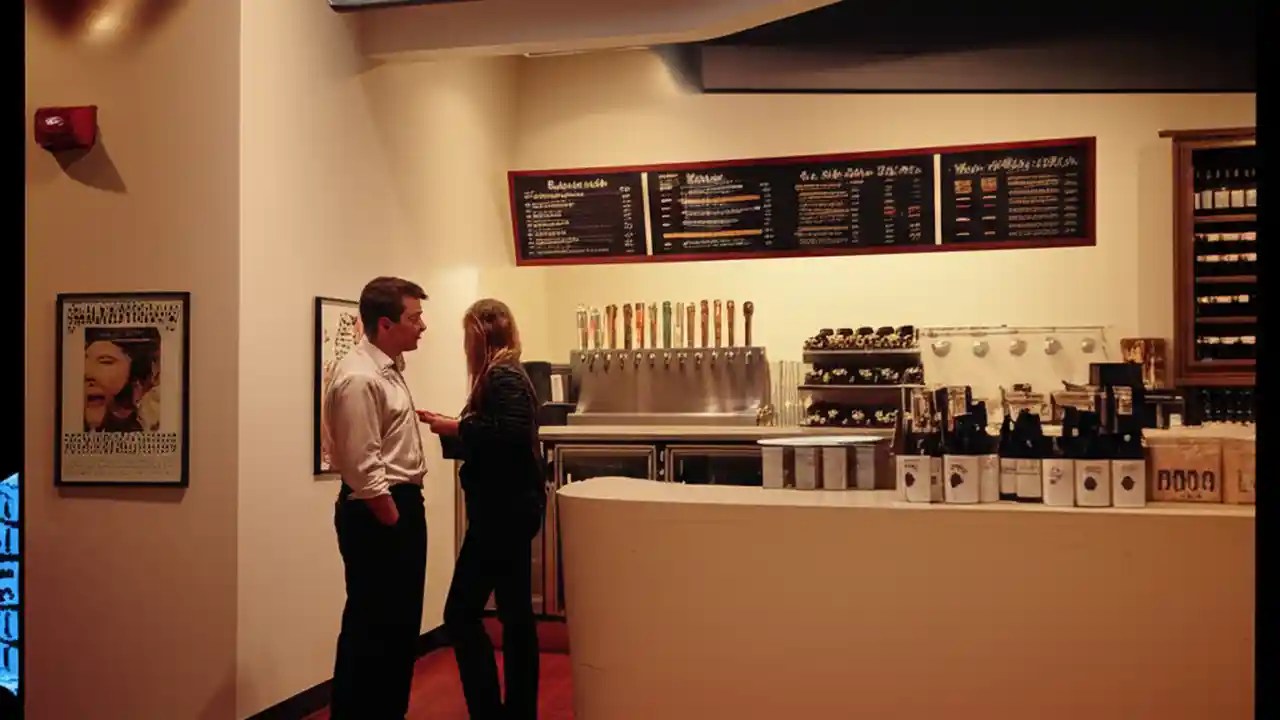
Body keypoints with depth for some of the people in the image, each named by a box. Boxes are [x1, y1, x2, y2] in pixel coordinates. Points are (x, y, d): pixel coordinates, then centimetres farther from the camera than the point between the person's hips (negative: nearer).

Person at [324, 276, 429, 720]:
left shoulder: (387, 367, 11)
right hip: (377, 514, -10)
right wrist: (393, 521, -15)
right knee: (371, 628, 0)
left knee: (400, 623, 18)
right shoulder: (360, 378, -20)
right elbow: (362, 469, -23)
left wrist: (407, 512, 18)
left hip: (400, 503, 10)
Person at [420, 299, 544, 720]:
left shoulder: (501, 377, -13)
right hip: (510, 508, 10)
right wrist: (449, 427, 14)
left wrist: (457, 427, -19)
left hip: (503, 510, -10)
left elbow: (513, 432, -29)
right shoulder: (504, 375, 16)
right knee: (515, 614, 13)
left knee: (461, 614, -5)